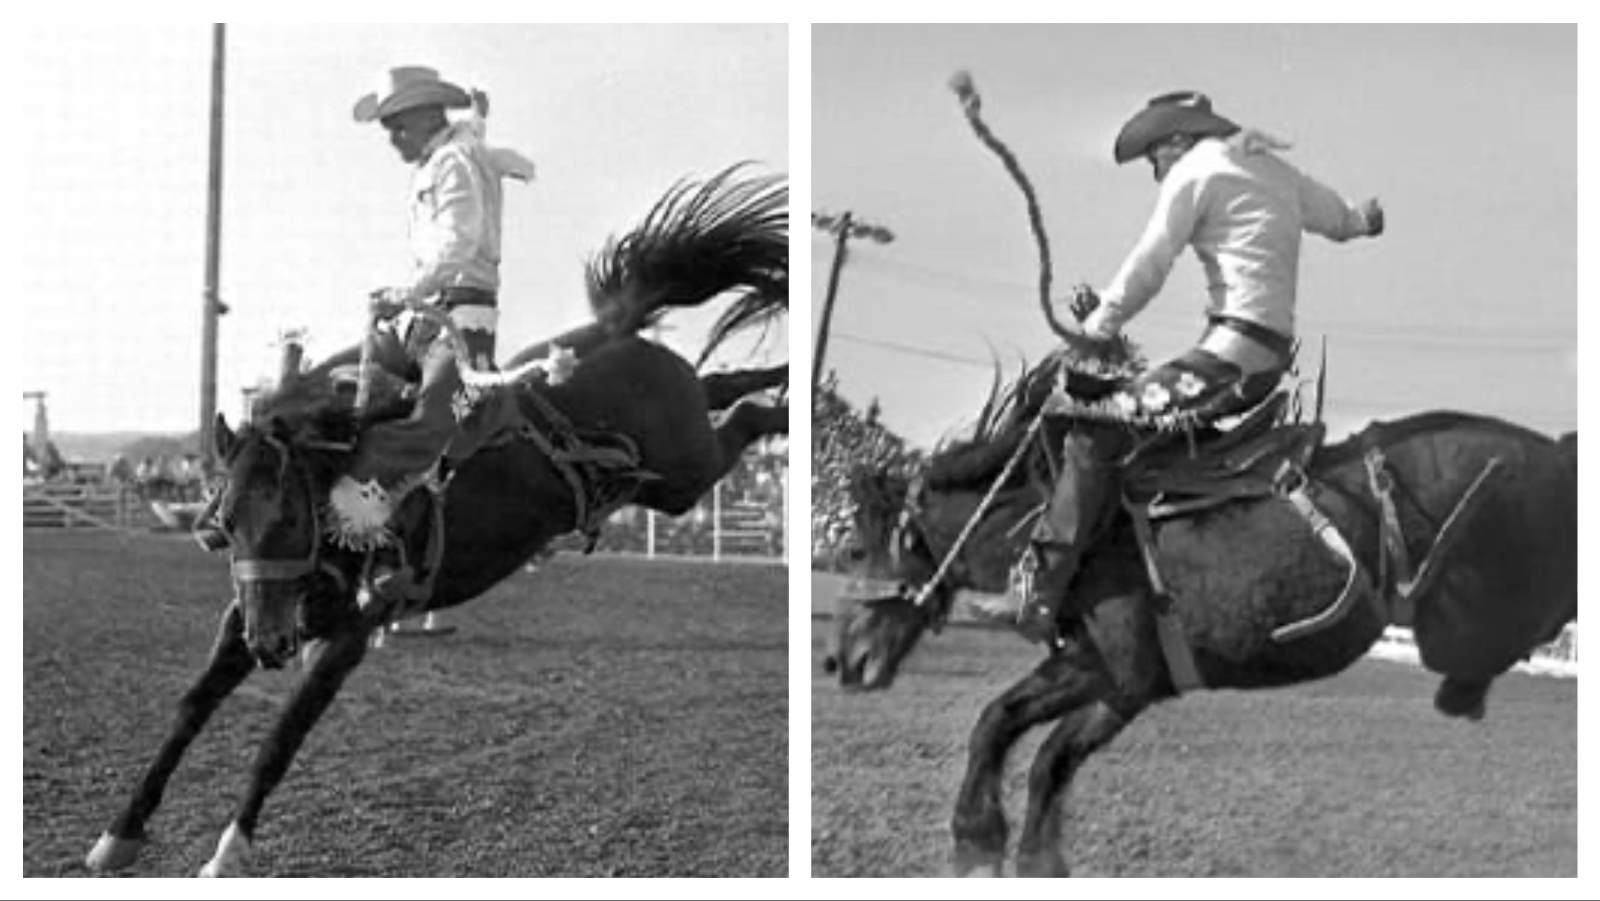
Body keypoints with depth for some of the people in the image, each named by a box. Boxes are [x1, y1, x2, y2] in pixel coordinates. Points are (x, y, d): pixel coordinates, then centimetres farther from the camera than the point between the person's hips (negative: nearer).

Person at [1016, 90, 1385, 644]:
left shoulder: (1194, 171, -1)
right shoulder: (1275, 170, 22)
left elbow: (1147, 269, -3)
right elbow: (1338, 217, 39)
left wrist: (1097, 326, 10)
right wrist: (1364, 219, 63)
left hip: (1234, 348, -9)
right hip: (1276, 354, 9)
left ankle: (1049, 576, -23)